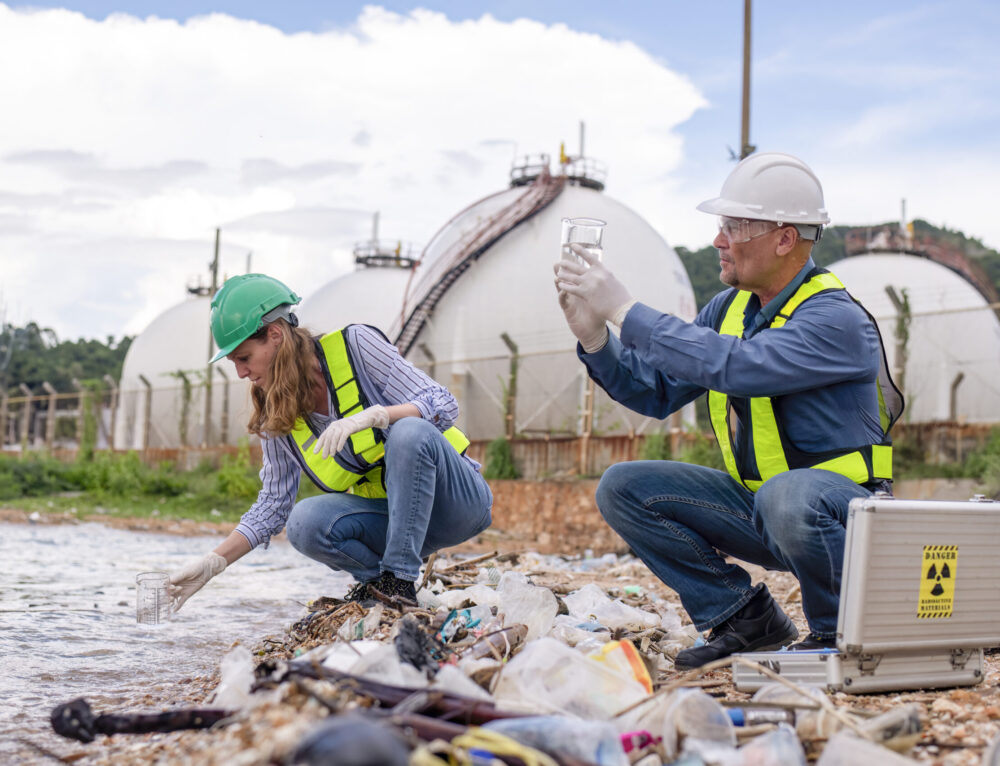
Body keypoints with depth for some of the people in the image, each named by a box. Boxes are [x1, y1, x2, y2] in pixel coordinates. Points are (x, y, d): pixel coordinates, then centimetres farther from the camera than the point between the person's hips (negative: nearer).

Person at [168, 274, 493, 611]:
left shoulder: (355, 344, -13)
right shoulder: (275, 414, 2)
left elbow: (444, 405, -19)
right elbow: (274, 504, 6)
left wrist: (372, 416, -35)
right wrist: (214, 562, -4)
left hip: (457, 497, -4)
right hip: (391, 517, 4)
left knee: (410, 432, -36)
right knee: (306, 522, -26)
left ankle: (398, 580, -27)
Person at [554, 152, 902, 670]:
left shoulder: (837, 320, -22)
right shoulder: (729, 308, 4)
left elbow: (734, 366, -36)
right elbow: (655, 392, 6)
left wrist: (624, 310, -32)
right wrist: (593, 336, -10)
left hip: (840, 509, -7)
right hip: (755, 504, 7)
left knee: (787, 496, -41)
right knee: (622, 489, -7)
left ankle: (839, 630, -11)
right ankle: (744, 617, 3)